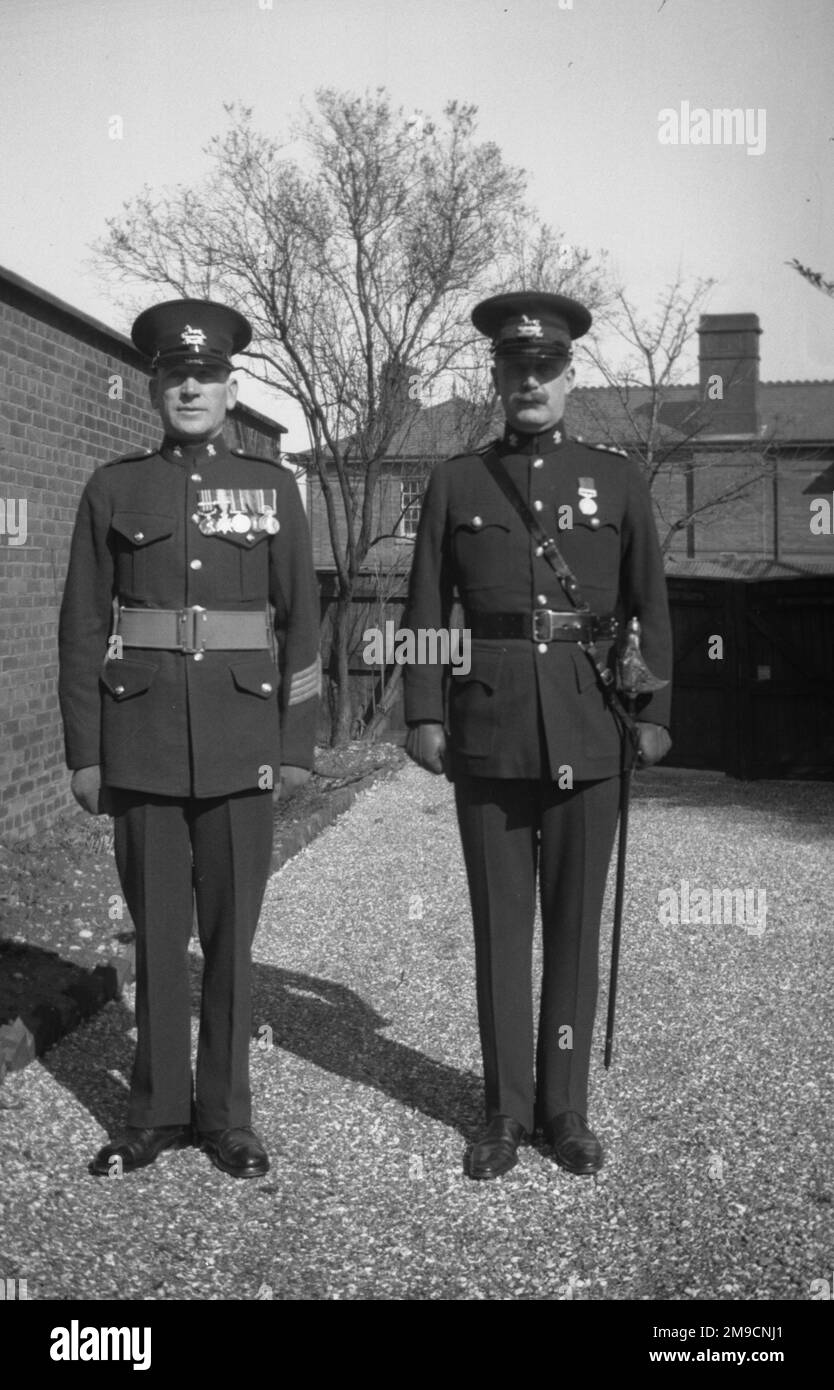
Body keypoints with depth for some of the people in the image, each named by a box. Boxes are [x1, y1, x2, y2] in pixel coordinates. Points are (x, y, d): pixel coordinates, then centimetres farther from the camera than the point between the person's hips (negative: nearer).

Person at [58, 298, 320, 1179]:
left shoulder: (271, 487, 6)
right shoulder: (114, 489, 5)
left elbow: (300, 621, 5)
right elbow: (83, 627, 4)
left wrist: (296, 744, 0)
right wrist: (84, 751, 1)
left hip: (240, 744, 0)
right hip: (143, 745, 0)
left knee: (231, 933, 7)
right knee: (156, 932, 8)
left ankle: (226, 1114, 21)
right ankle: (157, 1112, 22)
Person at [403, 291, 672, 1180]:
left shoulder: (617, 479, 7)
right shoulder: (455, 483, 7)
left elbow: (650, 605, 8)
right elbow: (426, 608, 6)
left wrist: (653, 713, 1)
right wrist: (424, 715, -1)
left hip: (587, 731, 0)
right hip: (488, 732, 0)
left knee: (575, 923, 7)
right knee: (500, 924, 6)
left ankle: (566, 1109, 21)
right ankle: (507, 1113, 19)